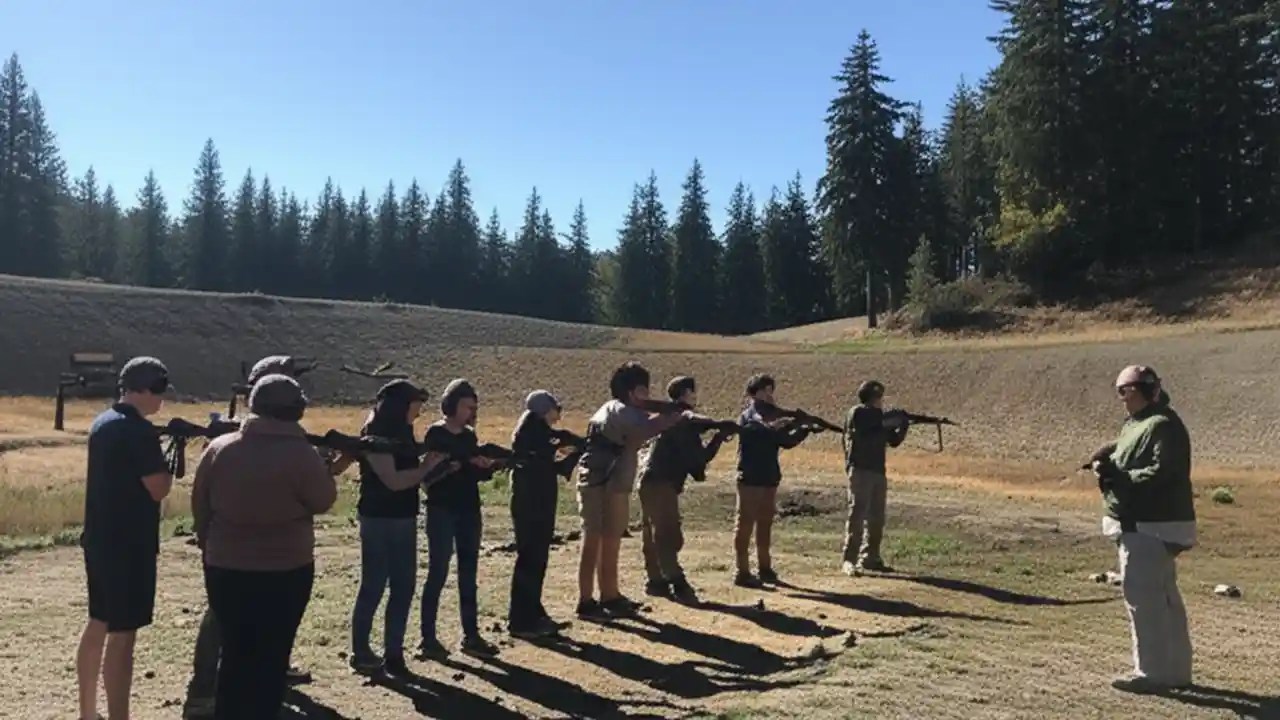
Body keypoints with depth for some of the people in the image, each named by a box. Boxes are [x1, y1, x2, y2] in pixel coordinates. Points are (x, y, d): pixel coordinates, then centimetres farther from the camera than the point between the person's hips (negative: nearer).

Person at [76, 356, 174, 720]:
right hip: (128, 546, -9)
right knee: (123, 635, -4)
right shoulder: (139, 430, -19)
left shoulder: (102, 422, 10)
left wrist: (158, 454, 9)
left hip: (99, 540, 9)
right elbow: (159, 489, -16)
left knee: (99, 624, 18)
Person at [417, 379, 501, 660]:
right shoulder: (436, 434, -6)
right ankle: (428, 639, 4)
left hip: (469, 510, 6)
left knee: (468, 574, 9)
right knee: (438, 574, -4)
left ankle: (471, 636, 15)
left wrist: (489, 465, -8)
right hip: (442, 512, -6)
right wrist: (470, 461, -26)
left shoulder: (469, 435, 12)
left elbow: (478, 474, 13)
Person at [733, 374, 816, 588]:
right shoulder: (750, 415, -9)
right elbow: (769, 428, -29)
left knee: (765, 524, 13)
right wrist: (792, 421, -29)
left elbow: (786, 441, 14)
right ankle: (742, 572, -2)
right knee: (745, 524, -5)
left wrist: (806, 428, 2)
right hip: (751, 479, -9)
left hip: (769, 479, 9)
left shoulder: (770, 414, 16)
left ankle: (765, 569, 22)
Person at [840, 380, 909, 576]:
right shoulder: (857, 413, -7)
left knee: (876, 517, 9)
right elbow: (884, 420, -21)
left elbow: (894, 440, 16)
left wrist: (903, 426, 0)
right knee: (858, 514, -12)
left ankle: (870, 558, 17)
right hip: (860, 470, -8)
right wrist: (899, 418, -6)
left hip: (878, 471, 8)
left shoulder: (879, 417, 18)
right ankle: (850, 560, -12)